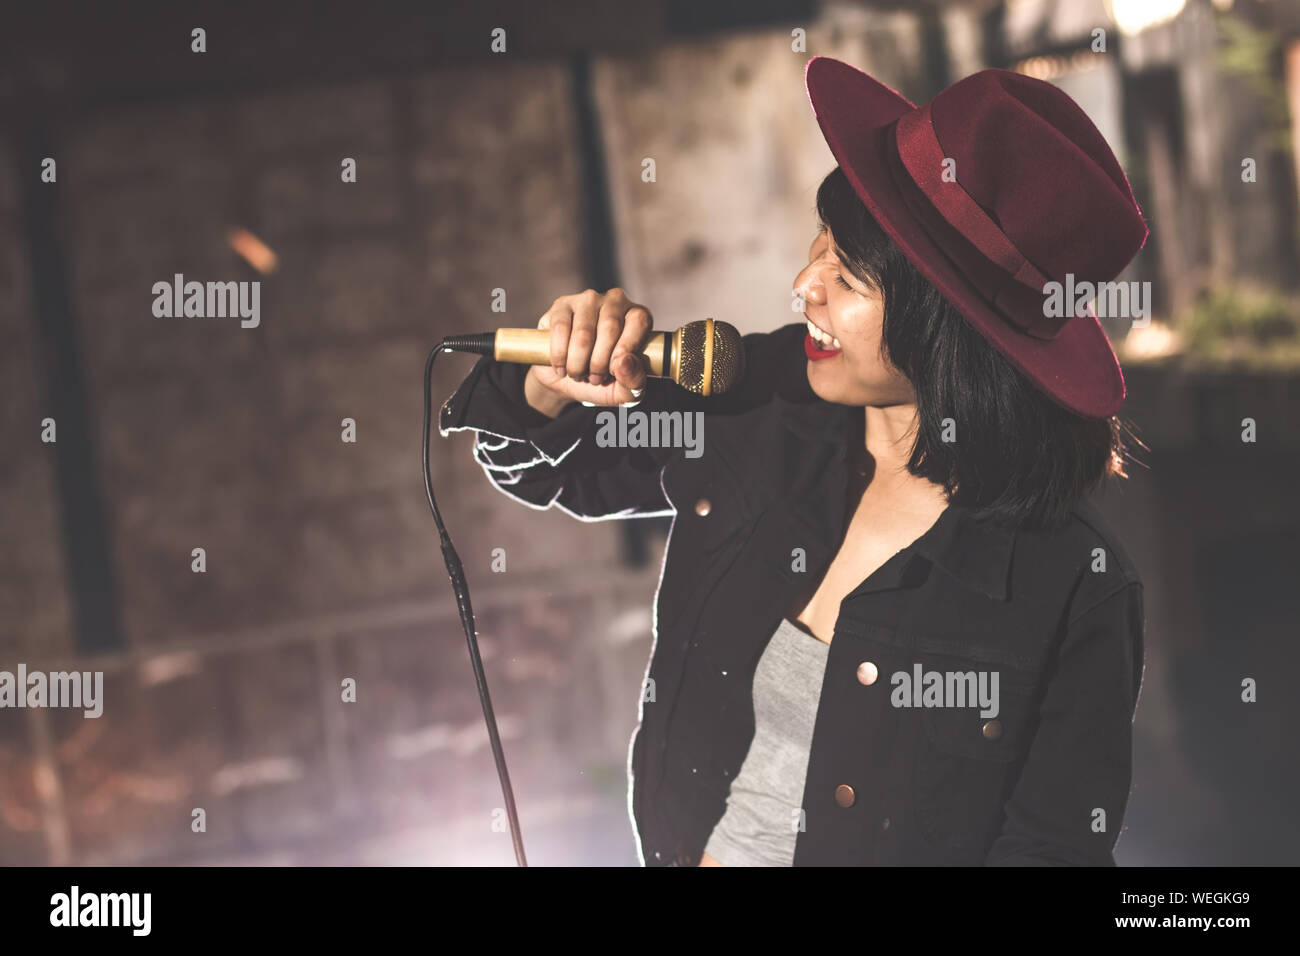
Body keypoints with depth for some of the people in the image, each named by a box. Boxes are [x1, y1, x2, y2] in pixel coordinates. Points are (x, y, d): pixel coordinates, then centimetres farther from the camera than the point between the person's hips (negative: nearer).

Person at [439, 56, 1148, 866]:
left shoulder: (1074, 588, -18)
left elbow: (1055, 847, -12)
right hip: (681, 846, 6)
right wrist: (553, 387, -11)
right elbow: (556, 469, 11)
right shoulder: (760, 407, -5)